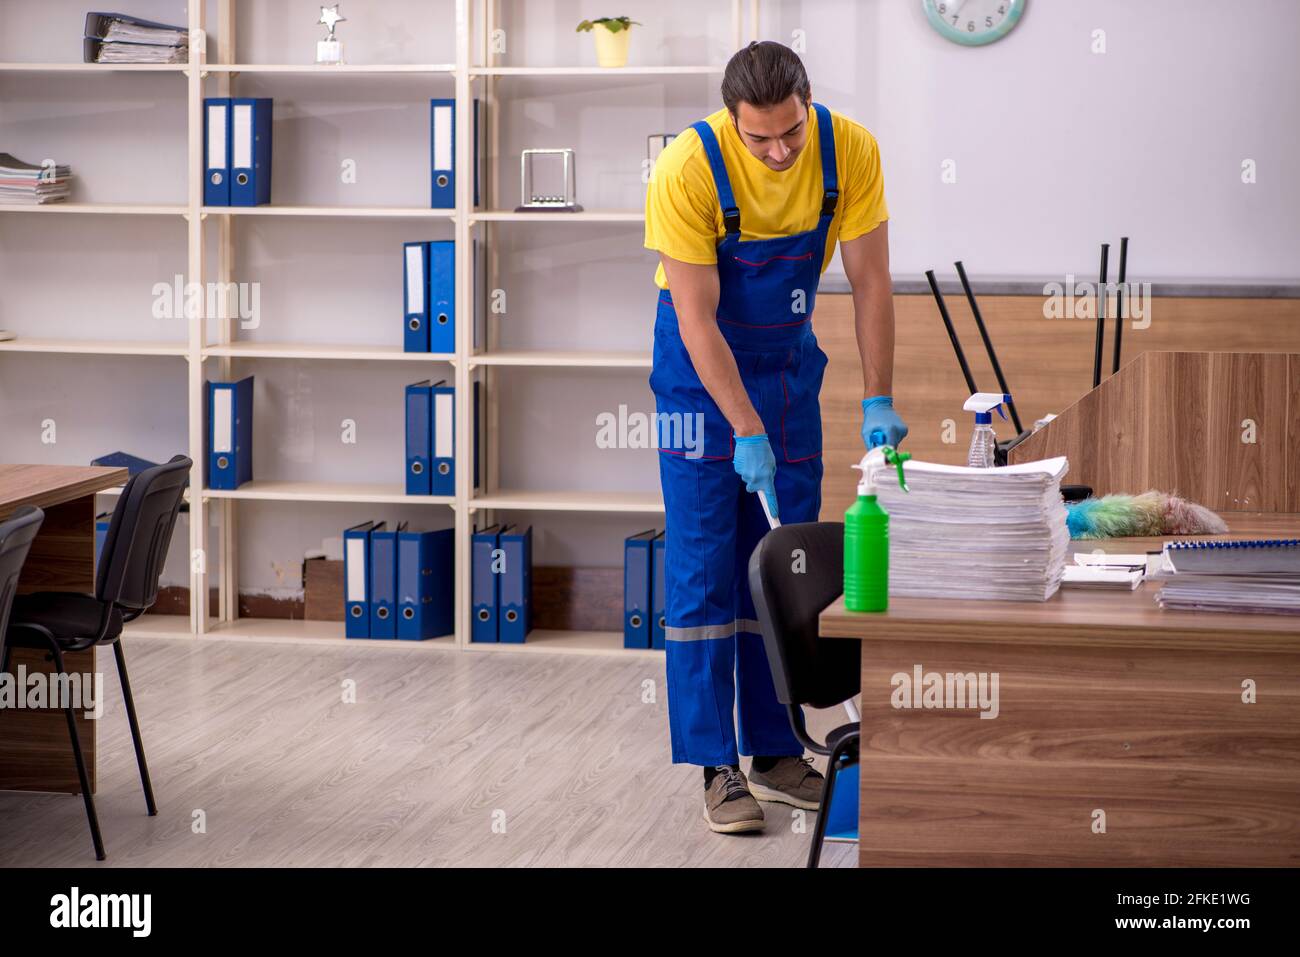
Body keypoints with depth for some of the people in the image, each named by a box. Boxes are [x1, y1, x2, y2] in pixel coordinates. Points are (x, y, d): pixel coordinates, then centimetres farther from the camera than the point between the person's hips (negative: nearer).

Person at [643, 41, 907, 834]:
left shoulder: (851, 150, -17)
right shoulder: (687, 172, -27)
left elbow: (870, 280, -10)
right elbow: (697, 317, -24)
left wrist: (878, 403, -15)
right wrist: (747, 433, -27)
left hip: (789, 360, 4)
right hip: (702, 364, -4)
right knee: (703, 567, -7)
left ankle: (777, 752, 15)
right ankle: (719, 768, -3)